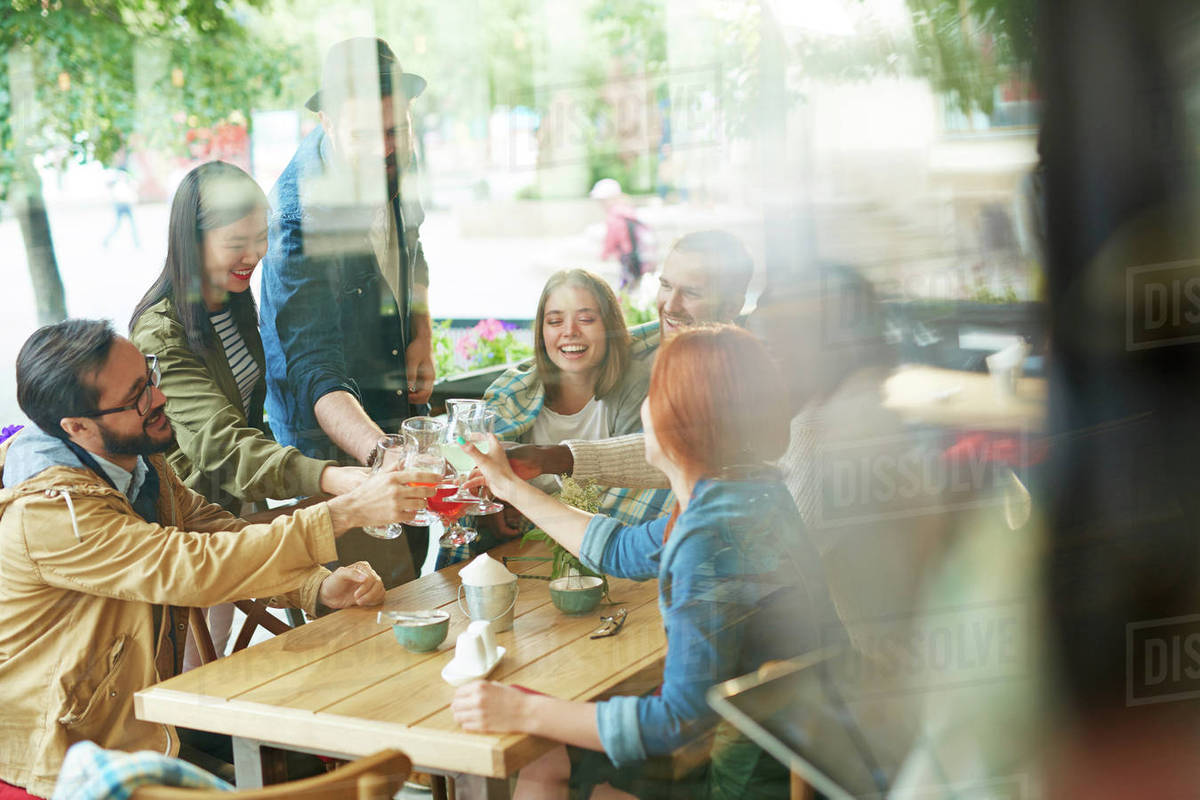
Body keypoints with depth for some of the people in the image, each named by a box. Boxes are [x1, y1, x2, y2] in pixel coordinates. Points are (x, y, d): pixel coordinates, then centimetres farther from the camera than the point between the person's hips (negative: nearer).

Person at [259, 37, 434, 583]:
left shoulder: (396, 161, -6)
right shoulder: (300, 215, -29)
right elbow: (314, 373, -36)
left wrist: (422, 336, 0)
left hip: (401, 407, 7)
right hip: (328, 428, -7)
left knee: (412, 564, 16)